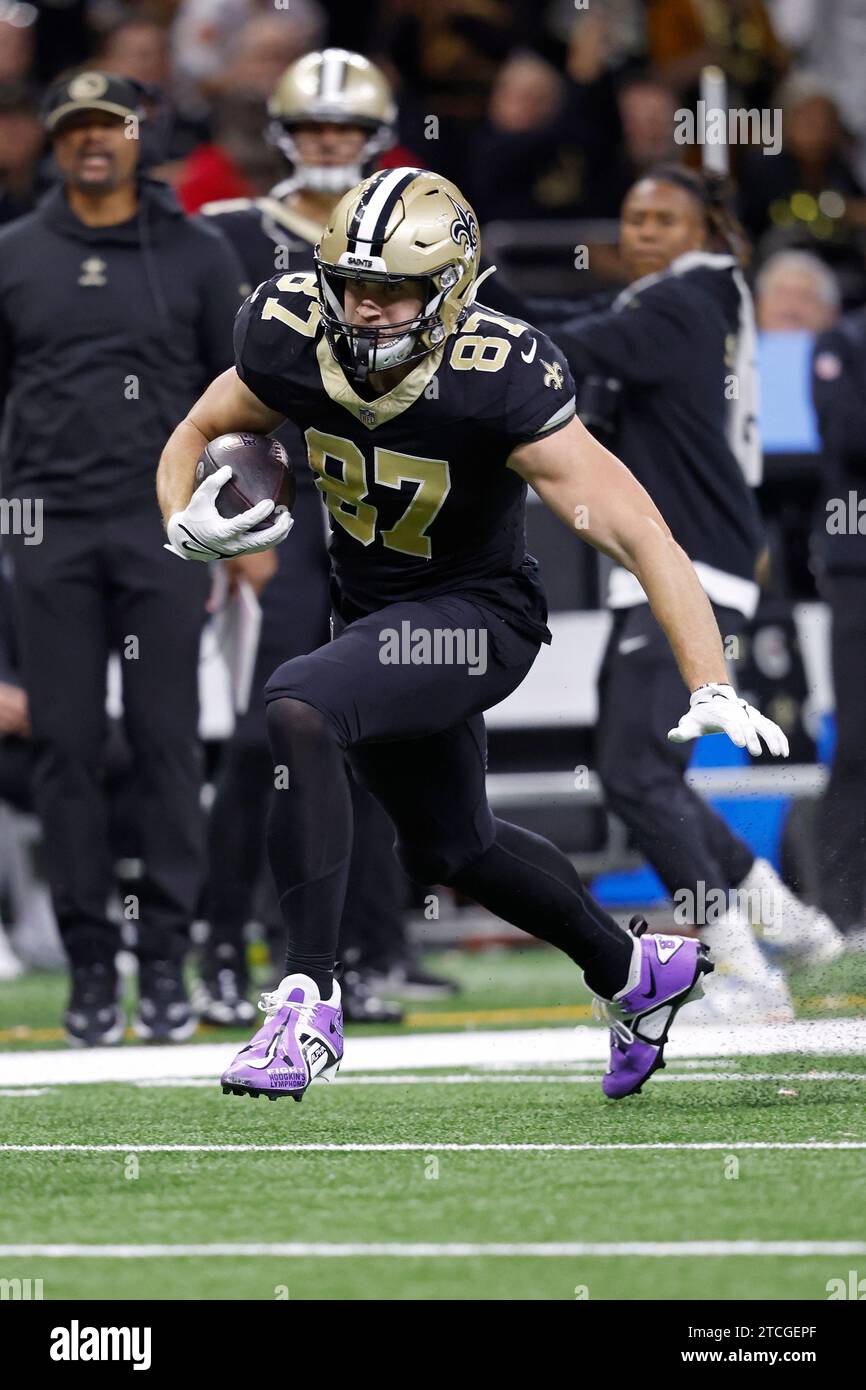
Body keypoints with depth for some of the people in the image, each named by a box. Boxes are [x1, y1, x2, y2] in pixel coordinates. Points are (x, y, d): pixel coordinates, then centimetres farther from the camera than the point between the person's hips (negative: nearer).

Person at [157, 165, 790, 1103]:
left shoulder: (496, 384, -31)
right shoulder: (295, 342, -17)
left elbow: (641, 539, -33)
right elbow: (195, 435, 3)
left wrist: (712, 692, -42)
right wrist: (186, 523, -20)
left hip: (474, 619, -7)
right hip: (370, 610, 7)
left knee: (294, 712, -32)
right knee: (450, 848, 24)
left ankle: (308, 1004, -27)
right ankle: (633, 973, 49)